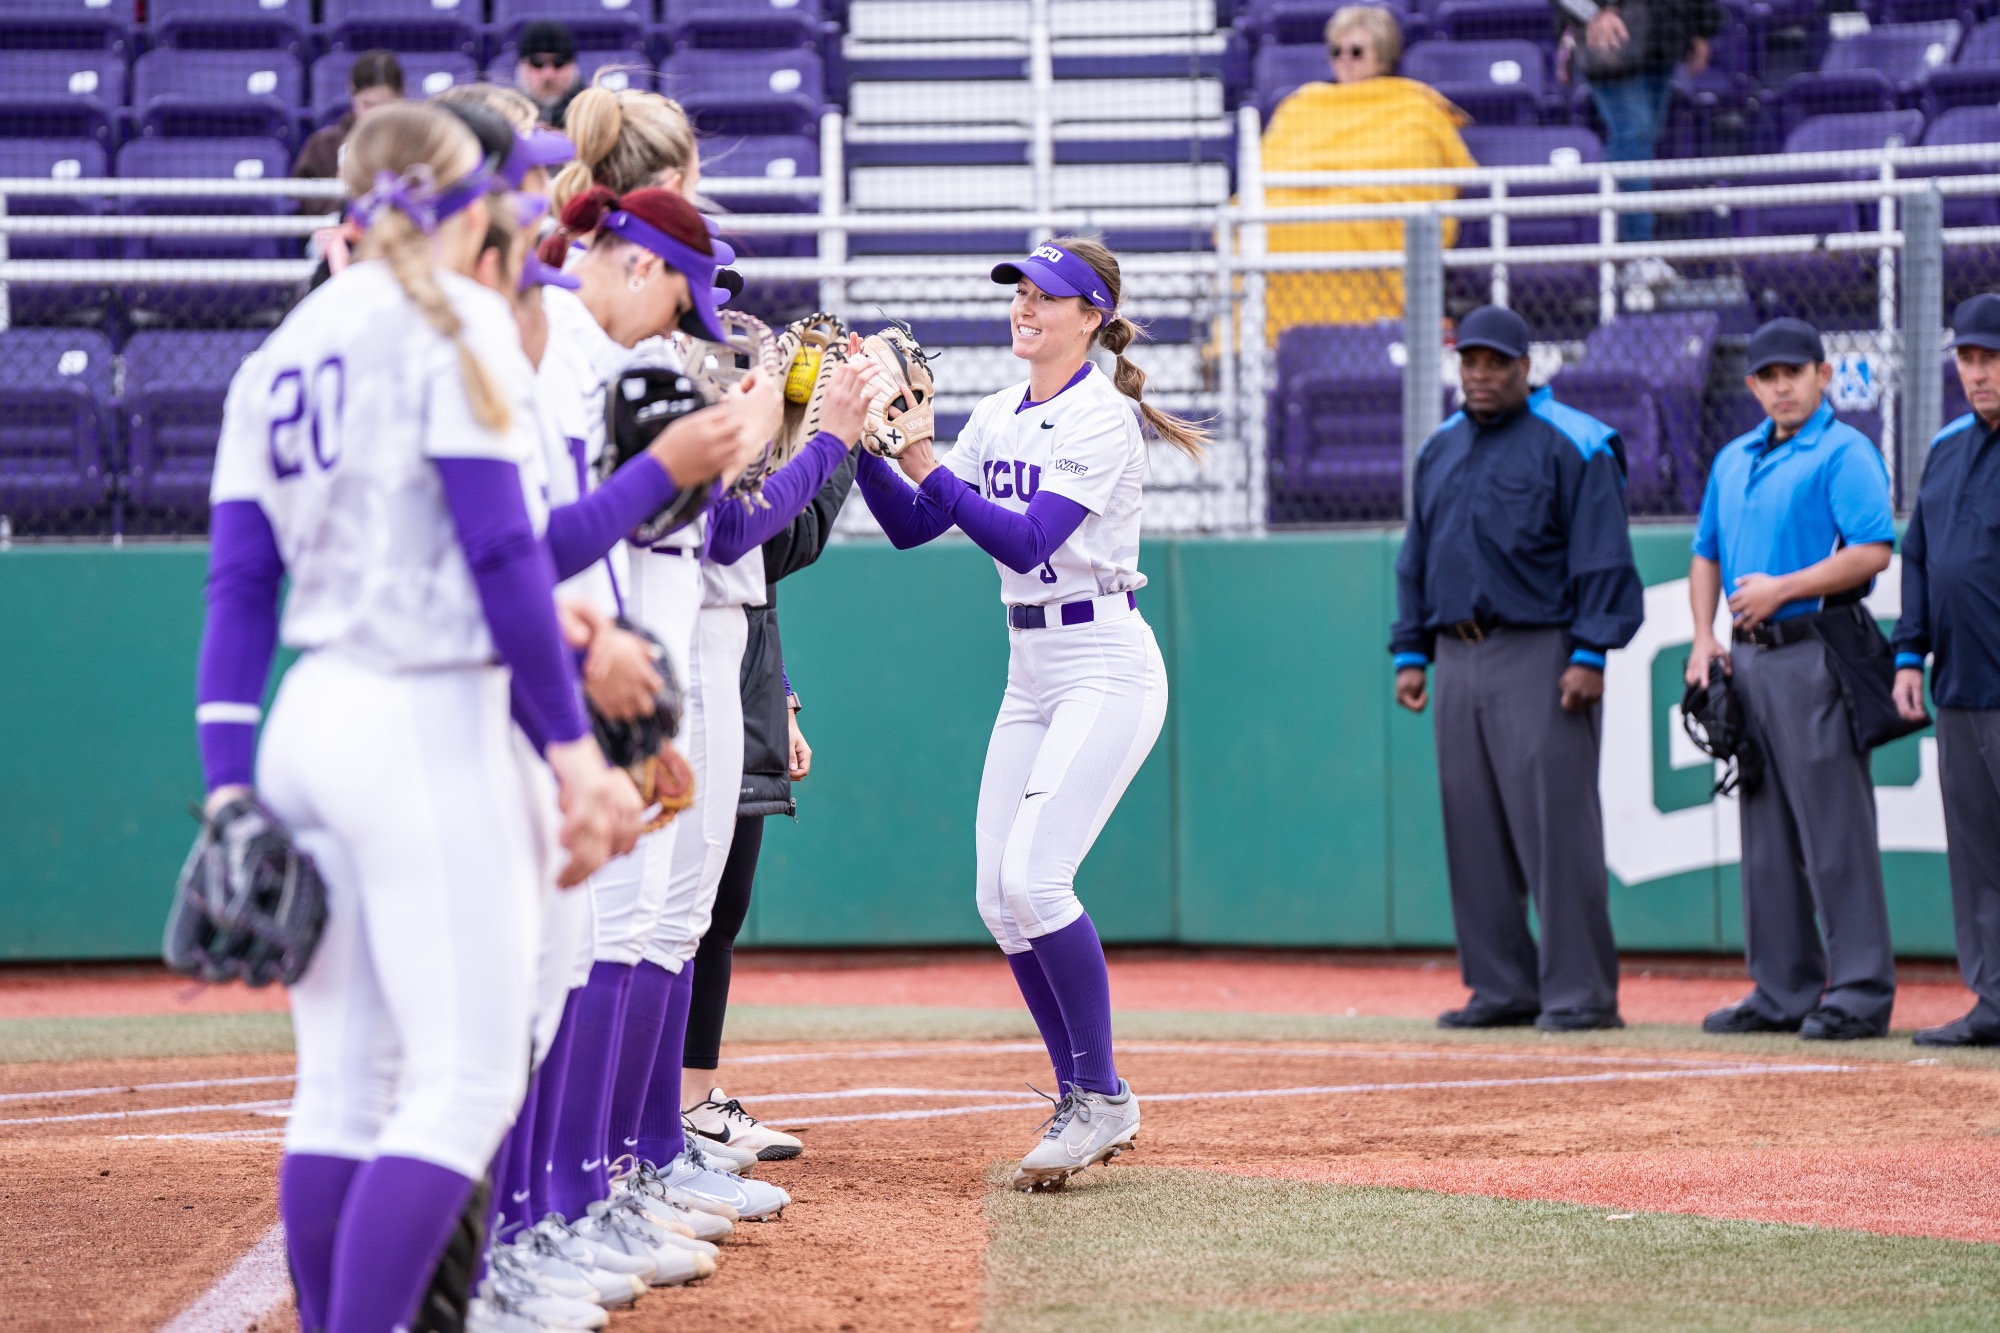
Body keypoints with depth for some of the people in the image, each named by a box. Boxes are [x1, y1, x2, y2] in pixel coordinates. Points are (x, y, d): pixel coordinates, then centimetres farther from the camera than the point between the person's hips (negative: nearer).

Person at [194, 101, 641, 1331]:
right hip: (430, 723, -8)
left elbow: (239, 583, 10)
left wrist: (230, 789, 8)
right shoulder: (453, 318, -5)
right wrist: (574, 746, -10)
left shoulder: (282, 352, 15)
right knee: (468, 1082, -8)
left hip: (307, 721, 8)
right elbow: (500, 551, -12)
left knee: (344, 1088, 10)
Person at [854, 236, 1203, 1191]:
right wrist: (865, 441, -5)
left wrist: (923, 460, -27)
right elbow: (912, 527, 9)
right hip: (1031, 671, 8)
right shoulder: (998, 419, 11)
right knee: (999, 896, 3)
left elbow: (1024, 540, -24)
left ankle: (1101, 1095, -5)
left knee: (1034, 878, -19)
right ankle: (1088, 1108, 14)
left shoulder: (1103, 421, -13)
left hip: (1105, 665, -8)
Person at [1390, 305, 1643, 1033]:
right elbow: (1416, 560, 22)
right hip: (1459, 657, 7)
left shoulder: (1574, 446, -4)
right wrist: (1411, 653, 15)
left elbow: (1603, 560, -9)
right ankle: (1502, 988, 12)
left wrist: (1589, 657, -16)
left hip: (1540, 657, -7)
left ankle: (1580, 992, -7)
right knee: (1473, 830, 6)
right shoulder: (1440, 449, 17)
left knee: (1555, 823, -9)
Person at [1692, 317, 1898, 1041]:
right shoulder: (1734, 460, 18)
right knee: (1766, 833, 10)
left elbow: (1873, 551, -17)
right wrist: (1703, 641, 11)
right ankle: (1783, 991, 15)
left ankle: (1860, 990, -7)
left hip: (1815, 651, -8)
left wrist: (1782, 589, -17)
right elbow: (1706, 554, 24)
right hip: (1748, 657, 8)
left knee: (1835, 830, -8)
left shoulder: (1845, 453, -6)